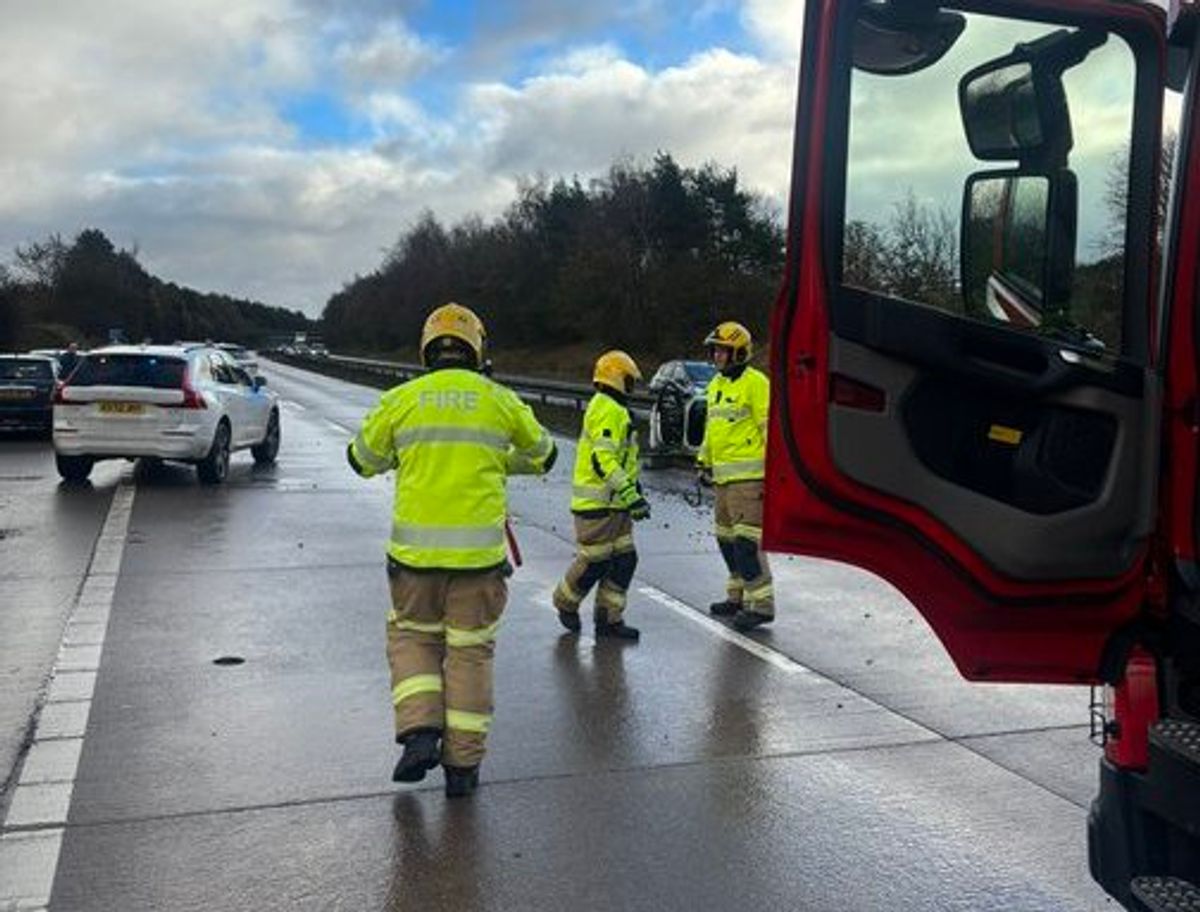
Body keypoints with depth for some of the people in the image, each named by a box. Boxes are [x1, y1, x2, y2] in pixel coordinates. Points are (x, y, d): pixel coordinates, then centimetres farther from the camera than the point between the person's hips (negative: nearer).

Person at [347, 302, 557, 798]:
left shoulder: (400, 399, 1)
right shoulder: (500, 400, 2)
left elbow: (362, 460, 14)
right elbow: (543, 455, 18)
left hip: (415, 549, 0)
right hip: (479, 551, 0)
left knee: (412, 636, 20)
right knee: (470, 650, 11)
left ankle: (420, 732, 4)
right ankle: (462, 764, 17)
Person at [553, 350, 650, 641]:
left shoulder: (615, 409, 18)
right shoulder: (607, 411, -17)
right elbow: (603, 460, -26)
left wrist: (634, 492, 26)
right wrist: (630, 496, -28)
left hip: (615, 504, 10)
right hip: (597, 505, -10)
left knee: (624, 560, 8)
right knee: (595, 561, 0)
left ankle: (609, 619, 15)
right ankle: (566, 602, 23)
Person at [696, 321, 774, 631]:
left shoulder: (755, 383, -10)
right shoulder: (716, 385, 18)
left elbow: (771, 428, -14)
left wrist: (773, 470, -18)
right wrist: (704, 462, 27)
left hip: (748, 475, -9)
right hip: (724, 476, 9)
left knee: (747, 540, -11)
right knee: (726, 538, 14)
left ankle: (761, 603, -5)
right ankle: (737, 596, 26)